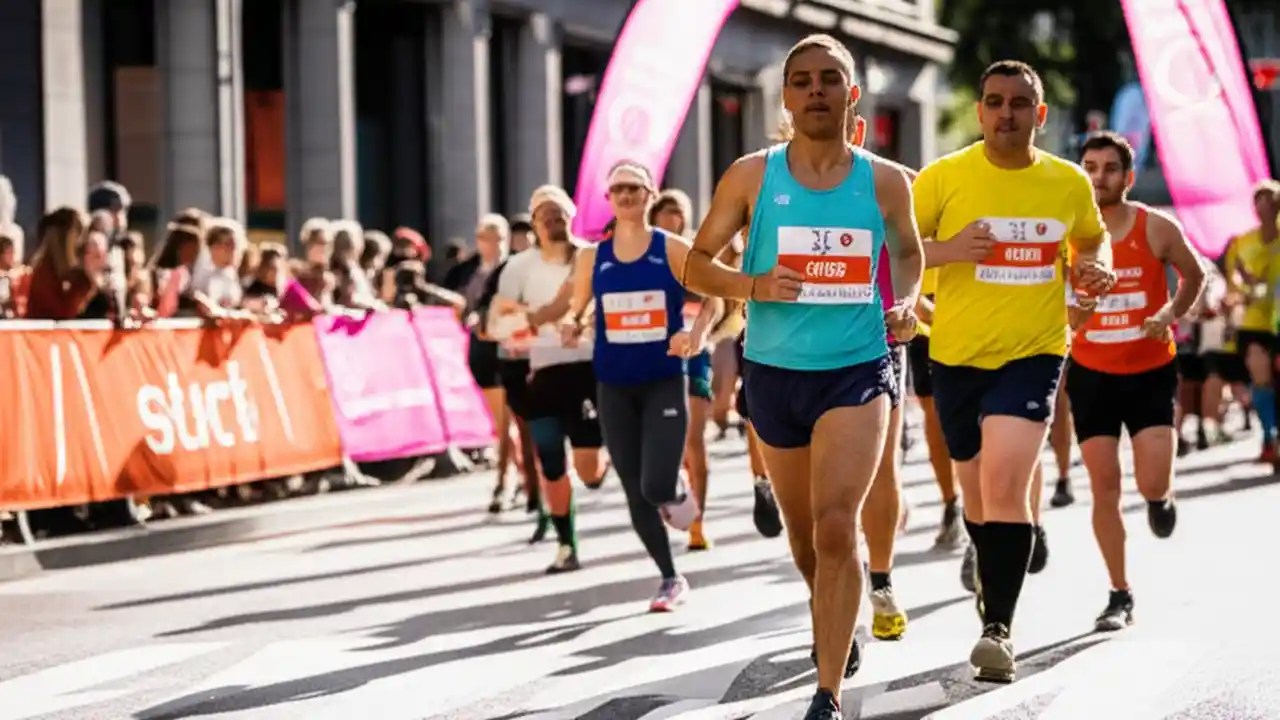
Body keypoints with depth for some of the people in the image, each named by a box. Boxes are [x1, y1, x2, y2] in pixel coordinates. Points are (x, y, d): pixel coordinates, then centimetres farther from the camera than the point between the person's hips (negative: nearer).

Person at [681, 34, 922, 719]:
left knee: (836, 526, -18)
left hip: (857, 371, -2)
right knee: (803, 531, 16)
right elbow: (696, 263, 2)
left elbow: (908, 252, 19)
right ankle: (834, 620, 49)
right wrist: (753, 285, -17)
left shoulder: (885, 182, -1)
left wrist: (905, 302, -1)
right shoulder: (752, 176, -3)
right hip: (775, 373, 2)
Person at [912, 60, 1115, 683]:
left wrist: (1096, 267, -2)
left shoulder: (1069, 183, 1)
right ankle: (994, 585, 43)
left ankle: (998, 627, -17)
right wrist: (946, 250, -20)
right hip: (958, 354, 1)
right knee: (976, 490, 15)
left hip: (1033, 352, -1)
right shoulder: (944, 177, -6)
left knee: (1005, 482, -20)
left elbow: (1093, 238, 21)